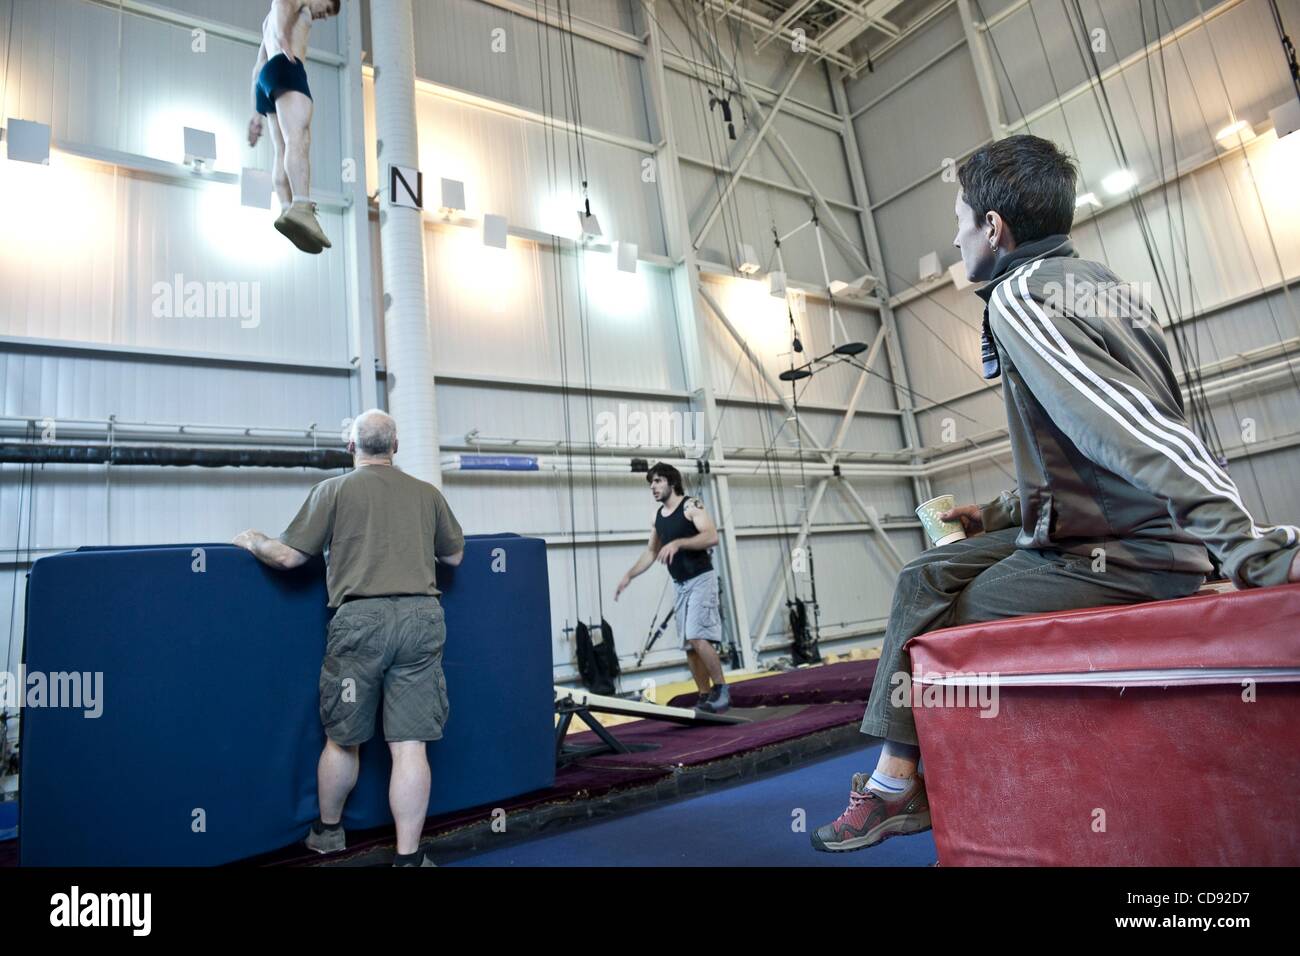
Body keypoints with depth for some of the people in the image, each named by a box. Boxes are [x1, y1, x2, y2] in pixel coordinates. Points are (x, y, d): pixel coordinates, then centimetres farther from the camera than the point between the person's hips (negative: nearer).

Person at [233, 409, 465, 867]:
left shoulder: (334, 489, 3)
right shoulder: (427, 493, 11)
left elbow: (288, 556, 1)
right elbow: (454, 556, 21)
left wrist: (253, 541, 22)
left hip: (361, 618, -1)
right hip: (421, 617, 2)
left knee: (343, 738, 18)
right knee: (410, 746, 4)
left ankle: (328, 830, 39)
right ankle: (408, 856, 9)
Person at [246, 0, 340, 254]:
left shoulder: (269, 22, 40)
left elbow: (257, 69, 34)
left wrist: (257, 114, 28)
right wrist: (283, 38, -28)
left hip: (265, 81, 9)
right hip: (285, 69, -9)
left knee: (283, 153, -7)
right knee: (299, 139, -29)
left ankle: (288, 211, -27)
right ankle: (301, 208, -50)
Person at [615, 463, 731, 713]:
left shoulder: (691, 505, -11)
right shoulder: (657, 515, 10)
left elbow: (712, 536, -25)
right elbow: (650, 552, 17)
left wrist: (677, 543, -32)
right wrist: (629, 575, 8)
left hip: (701, 580, -7)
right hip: (679, 584, 7)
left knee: (697, 638, -18)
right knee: (688, 645, 7)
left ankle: (721, 687, -3)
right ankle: (706, 696, 16)